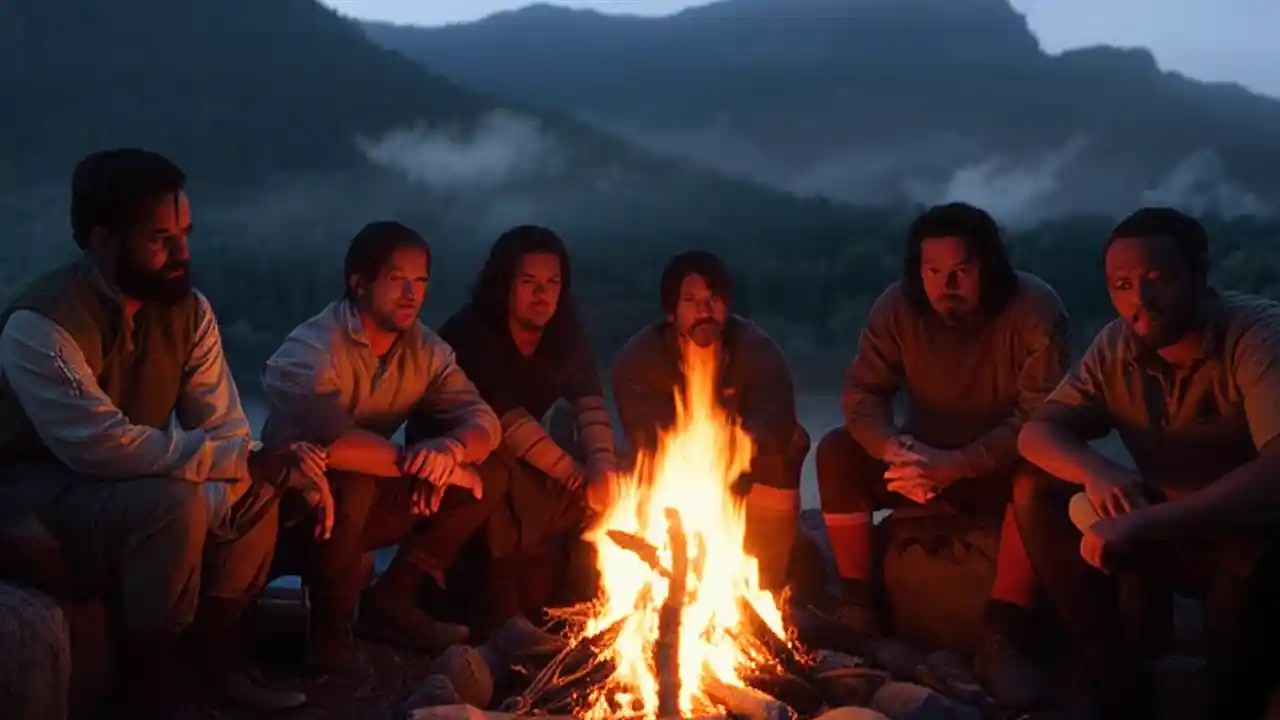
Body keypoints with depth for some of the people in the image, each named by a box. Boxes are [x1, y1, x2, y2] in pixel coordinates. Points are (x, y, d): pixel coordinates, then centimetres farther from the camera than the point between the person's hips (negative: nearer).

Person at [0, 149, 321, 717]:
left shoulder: (187, 309, -5)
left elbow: (222, 430, -8)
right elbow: (105, 445, -36)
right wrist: (245, 460, -36)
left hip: (133, 483, 7)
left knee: (257, 489, -13)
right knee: (172, 505, -31)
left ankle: (215, 660, 3)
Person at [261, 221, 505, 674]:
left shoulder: (426, 349, -2)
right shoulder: (312, 349, -24)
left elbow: (483, 421, -9)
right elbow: (333, 443, -40)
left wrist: (451, 448, -33)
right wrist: (422, 461, -31)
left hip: (367, 502, 7)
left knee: (489, 478, -6)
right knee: (348, 481, -39)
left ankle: (392, 598, 2)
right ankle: (329, 627, -15)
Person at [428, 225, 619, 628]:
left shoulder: (566, 336, -3)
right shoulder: (471, 335, -23)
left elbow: (590, 405, -15)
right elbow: (507, 421, -31)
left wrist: (601, 466, -35)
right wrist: (578, 476, -35)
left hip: (519, 460, 7)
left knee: (603, 484, -13)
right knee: (503, 488, -36)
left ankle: (540, 607, -4)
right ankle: (502, 619, -22)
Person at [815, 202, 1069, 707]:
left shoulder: (1035, 309, -21)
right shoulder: (896, 308, -12)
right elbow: (862, 397, -13)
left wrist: (959, 464, -35)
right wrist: (899, 452, -34)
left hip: (1000, 468, -3)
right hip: (928, 461, 3)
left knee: (1040, 475, -36)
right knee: (837, 451, -19)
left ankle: (1002, 638, -29)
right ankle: (857, 605, -9)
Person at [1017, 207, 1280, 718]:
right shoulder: (1116, 348, -6)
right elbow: (1036, 432, -6)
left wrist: (1146, 524, -45)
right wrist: (1094, 471, -29)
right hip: (1175, 534, 6)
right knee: (1040, 495, -10)